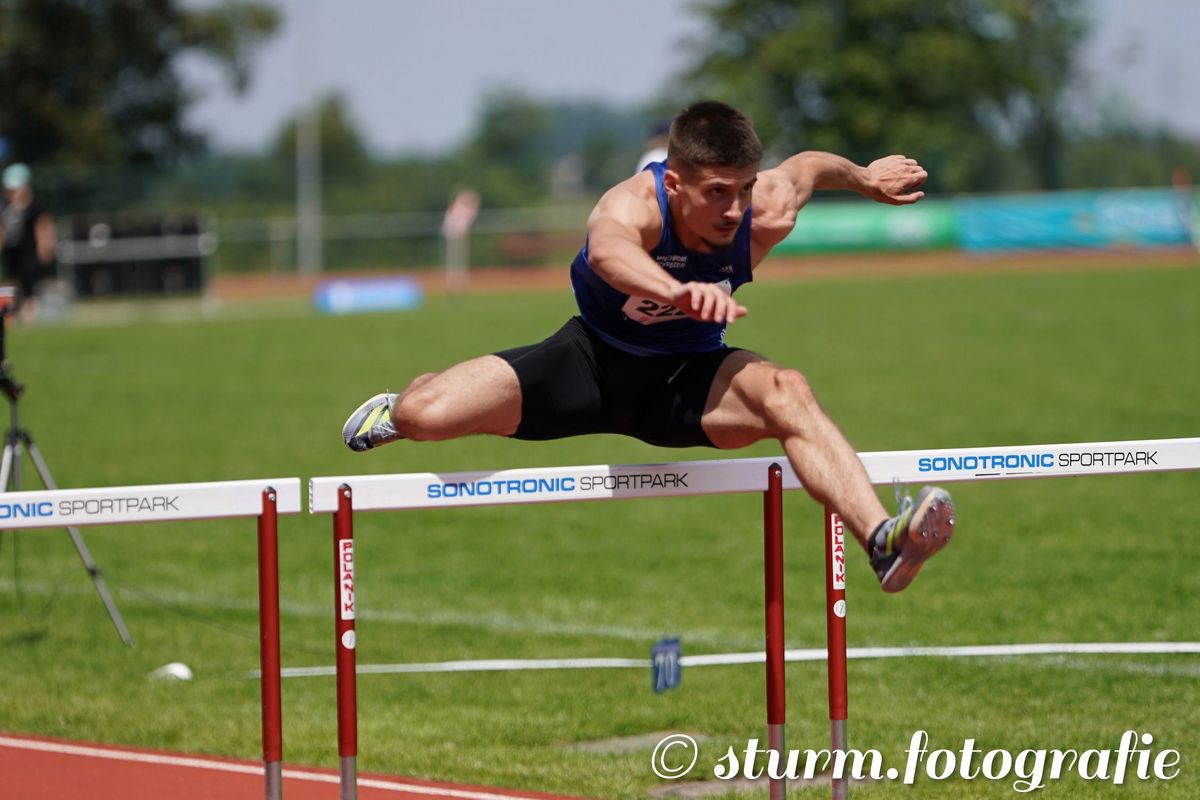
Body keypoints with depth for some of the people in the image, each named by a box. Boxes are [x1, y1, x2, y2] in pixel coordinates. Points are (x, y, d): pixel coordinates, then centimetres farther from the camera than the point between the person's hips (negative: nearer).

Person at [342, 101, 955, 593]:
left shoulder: (765, 207, -22)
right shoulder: (634, 205, -35)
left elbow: (810, 166, 4)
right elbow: (608, 249, -62)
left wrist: (866, 179, 25)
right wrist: (677, 291, -84)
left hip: (688, 377, 1)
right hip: (594, 361, -1)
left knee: (786, 393, -33)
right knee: (425, 417, -14)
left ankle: (883, 540, -44)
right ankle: (403, 404, 28)